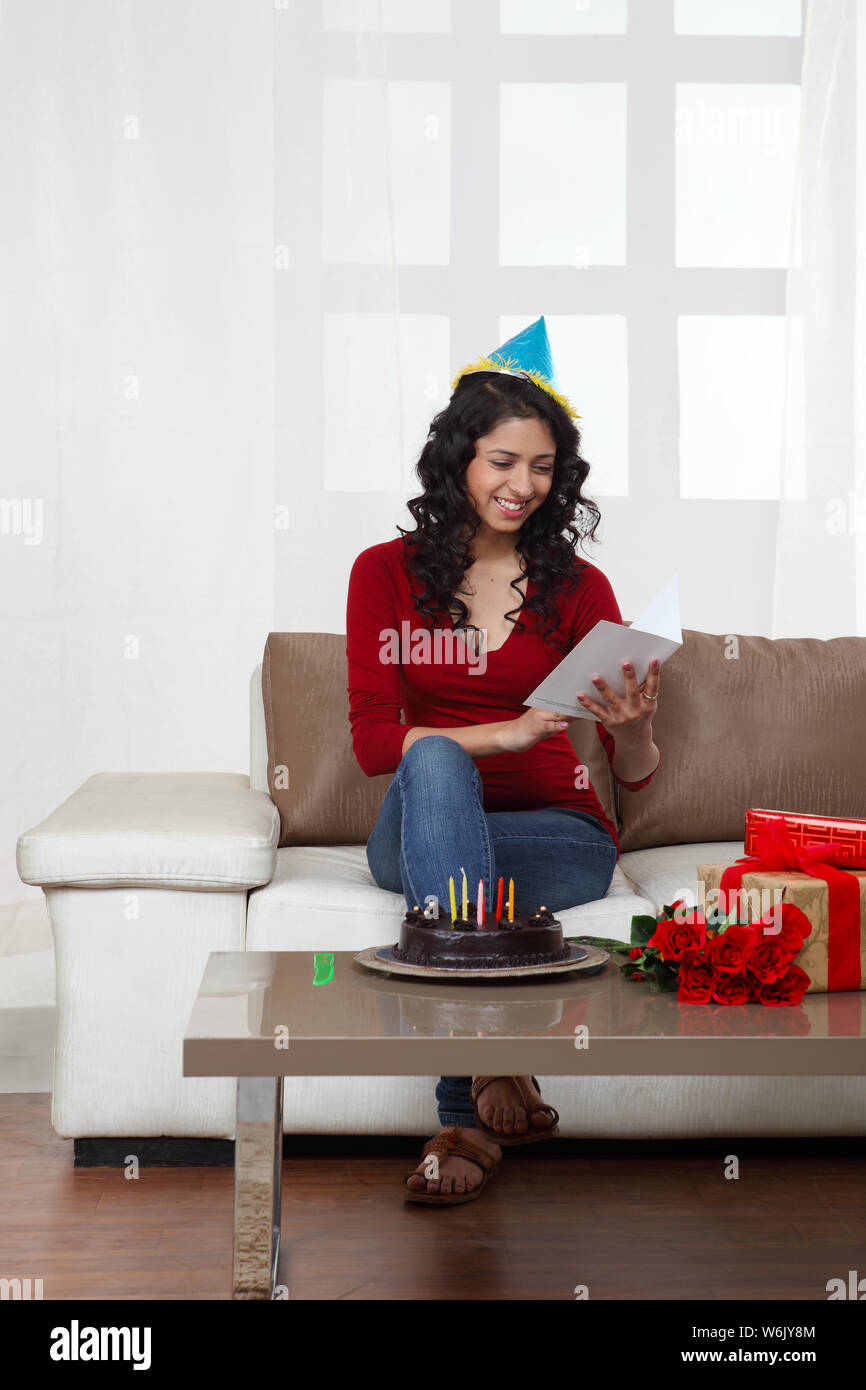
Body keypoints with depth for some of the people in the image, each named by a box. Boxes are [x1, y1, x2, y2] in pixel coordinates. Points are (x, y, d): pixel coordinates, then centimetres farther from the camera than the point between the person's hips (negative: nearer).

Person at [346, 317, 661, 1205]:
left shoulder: (576, 587, 3)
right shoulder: (386, 572, 3)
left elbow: (635, 777, 2)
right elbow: (373, 741, -6)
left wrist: (632, 728, -24)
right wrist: (507, 732, -21)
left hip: (555, 835, 0)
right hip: (419, 829, 1)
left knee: (441, 904, -34)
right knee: (434, 762, -35)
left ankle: (465, 1124, -24)